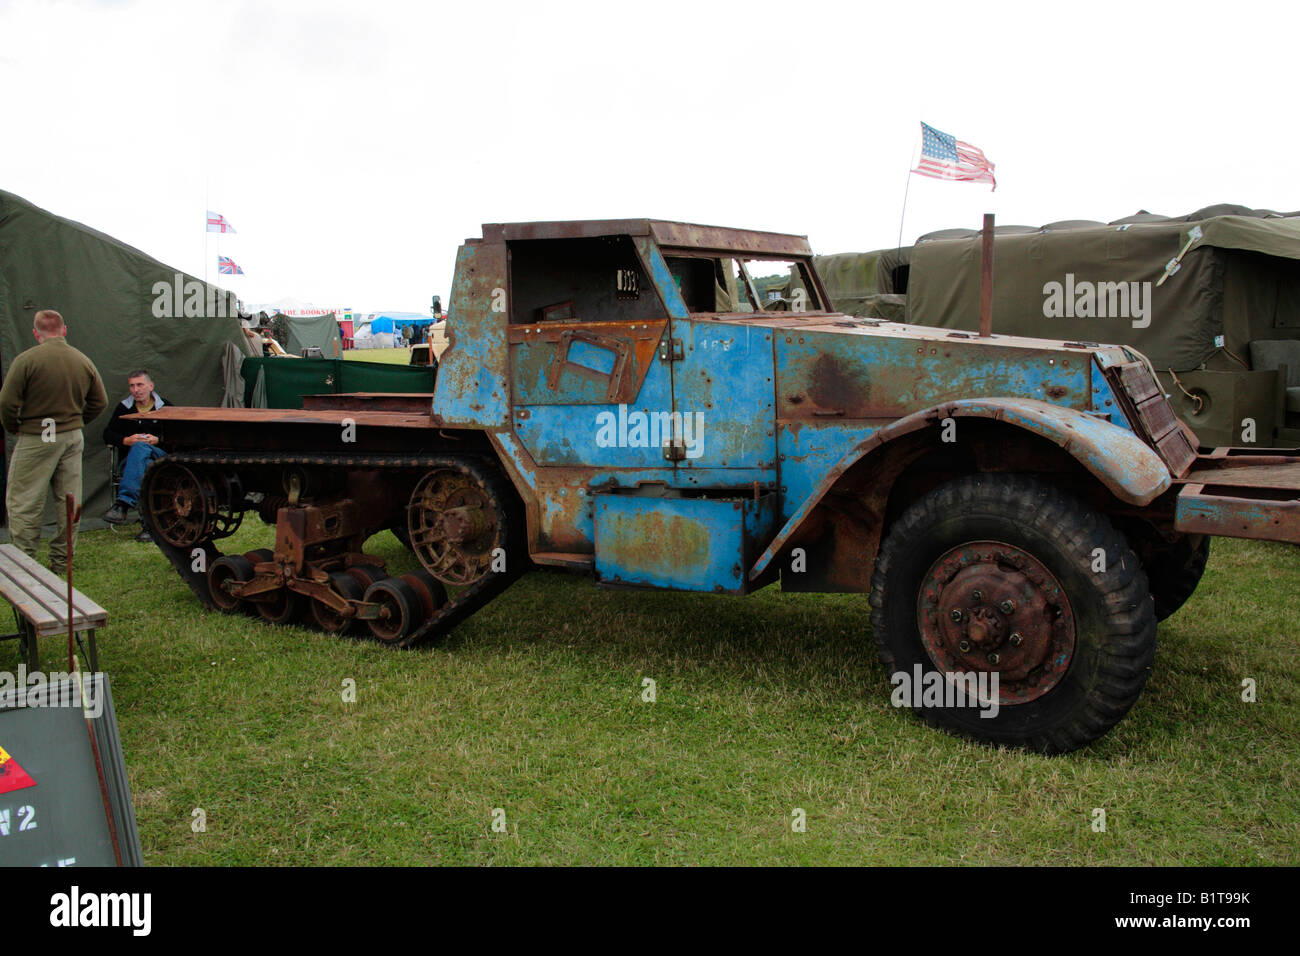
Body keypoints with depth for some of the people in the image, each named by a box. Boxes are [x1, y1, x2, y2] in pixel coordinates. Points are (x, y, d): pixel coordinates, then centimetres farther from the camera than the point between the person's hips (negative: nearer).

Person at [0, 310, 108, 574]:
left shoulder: (26, 360, -13)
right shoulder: (83, 362, 3)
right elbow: (100, 402, 10)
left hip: (35, 440, -5)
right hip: (72, 438, 5)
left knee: (23, 504, 4)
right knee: (69, 501, 12)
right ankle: (62, 563, 19)